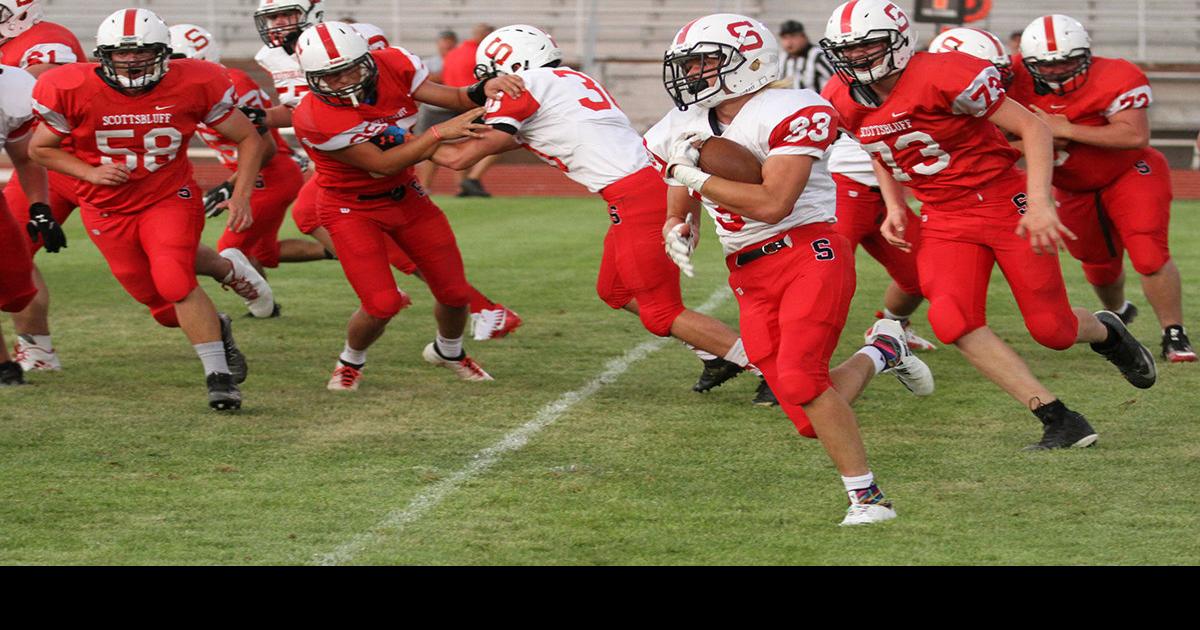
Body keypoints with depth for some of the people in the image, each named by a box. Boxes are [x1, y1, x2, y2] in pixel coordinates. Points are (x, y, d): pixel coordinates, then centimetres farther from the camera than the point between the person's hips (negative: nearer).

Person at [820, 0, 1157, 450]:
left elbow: (1031, 127, -18)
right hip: (944, 221, 5)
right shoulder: (845, 104, -2)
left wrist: (1039, 203, -26)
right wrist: (894, 208, 6)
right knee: (952, 319, -21)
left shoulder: (942, 76, -23)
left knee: (1052, 329, -1)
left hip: (1006, 204, -5)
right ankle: (1059, 420, -13)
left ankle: (1105, 332, 39)